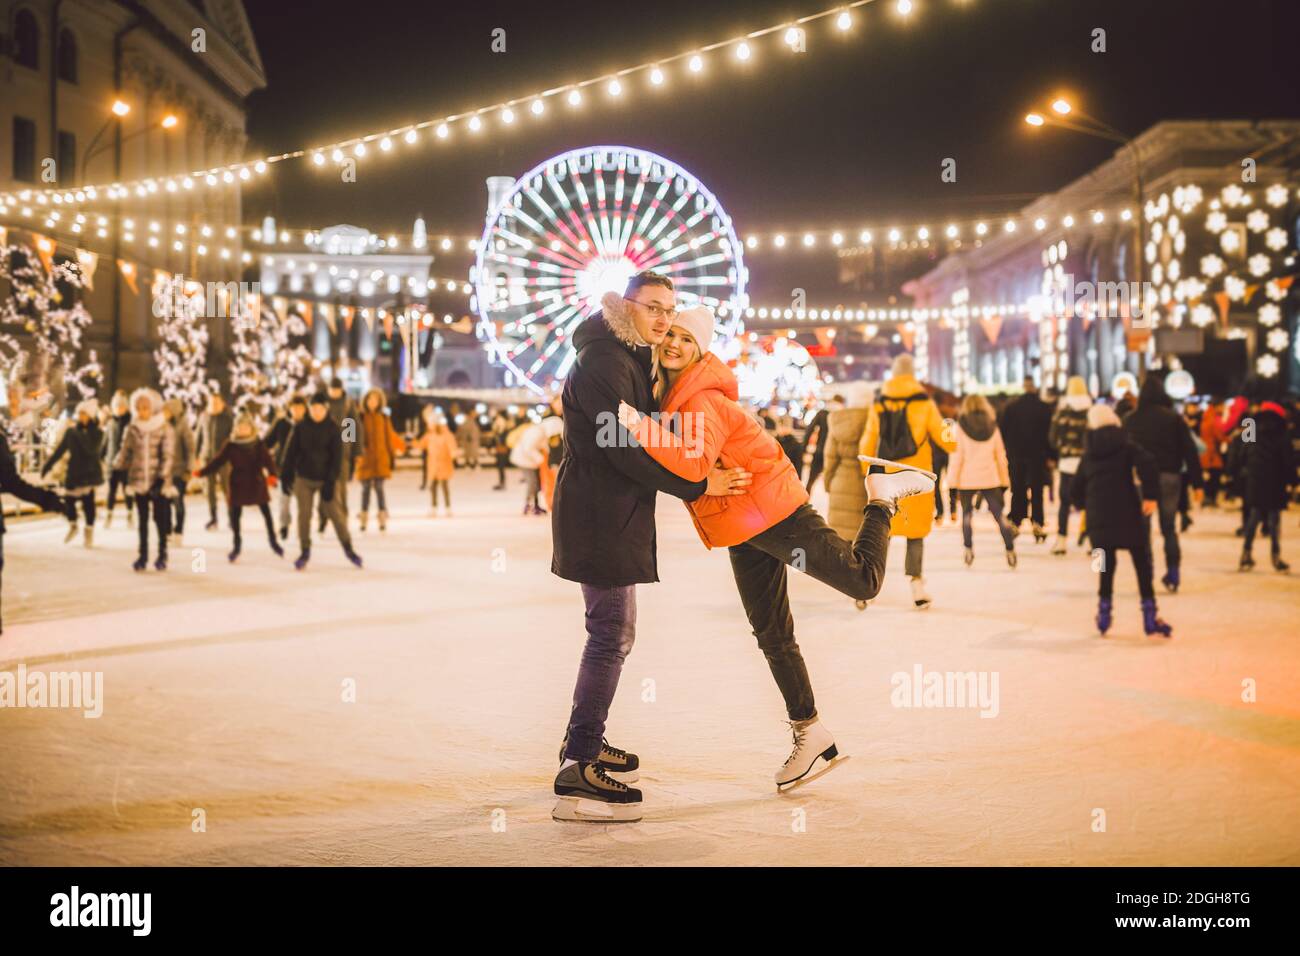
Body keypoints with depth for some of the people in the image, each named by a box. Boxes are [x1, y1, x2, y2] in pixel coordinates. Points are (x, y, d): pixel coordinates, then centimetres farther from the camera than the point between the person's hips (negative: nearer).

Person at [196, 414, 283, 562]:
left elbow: (267, 459, -13)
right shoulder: (231, 444, -4)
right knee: (235, 515, 2)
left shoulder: (259, 444, -4)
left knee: (266, 512, 5)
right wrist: (202, 472, -9)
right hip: (238, 484, 0)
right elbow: (218, 460, -1)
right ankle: (236, 545, 18)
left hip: (257, 483, 0)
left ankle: (273, 541, 23)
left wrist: (272, 474, -31)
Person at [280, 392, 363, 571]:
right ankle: (305, 551, 15)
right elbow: (291, 452, 3)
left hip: (325, 479, -2)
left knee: (335, 513, -2)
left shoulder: (333, 429, -6)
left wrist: (331, 482, -14)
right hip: (303, 478, 2)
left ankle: (348, 548, 12)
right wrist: (287, 475, -2)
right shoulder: (300, 427, -1)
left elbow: (336, 458, -8)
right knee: (304, 514, 3)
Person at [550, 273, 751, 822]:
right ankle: (577, 774, -12)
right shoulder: (602, 362, -16)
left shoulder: (632, 360, 16)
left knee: (611, 632, 18)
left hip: (614, 514, 11)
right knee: (612, 634, -12)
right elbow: (626, 449, -22)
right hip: (599, 515, -11)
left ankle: (583, 741, 30)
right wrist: (698, 486, -20)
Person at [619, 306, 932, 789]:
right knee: (772, 636, 11)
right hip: (742, 531, 9)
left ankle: (881, 497, 20)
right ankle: (810, 733, 21)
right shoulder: (664, 392, 6)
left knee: (864, 581, -6)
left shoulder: (704, 400, -21)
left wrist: (640, 427, -45)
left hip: (773, 511, -8)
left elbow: (696, 463, -39)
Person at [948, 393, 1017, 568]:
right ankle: (1010, 550, -4)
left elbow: (956, 455, -6)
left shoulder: (961, 427, -2)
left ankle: (968, 549, 5)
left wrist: (952, 482, -3)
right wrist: (1004, 482, 15)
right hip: (990, 479, 2)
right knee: (999, 514, 3)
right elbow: (1000, 455, 9)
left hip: (967, 479, -2)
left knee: (966, 514, 13)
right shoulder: (992, 427, 7)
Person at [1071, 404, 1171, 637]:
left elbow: (1075, 488, 15)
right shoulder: (1126, 445, 3)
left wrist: (1084, 505, 34)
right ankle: (1150, 615, 0)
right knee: (1142, 563, 3)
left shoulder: (1089, 454, 14)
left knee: (1106, 566, 14)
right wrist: (1151, 496, -13)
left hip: (1098, 516, 3)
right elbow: (1147, 463, -16)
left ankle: (1104, 611, 12)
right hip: (1128, 513, -3)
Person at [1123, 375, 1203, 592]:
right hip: (1169, 477, 1)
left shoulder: (1131, 420, 3)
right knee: (1169, 527, 12)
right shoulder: (1174, 418, 1)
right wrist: (1196, 482, 0)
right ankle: (1173, 574, 3)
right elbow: (1190, 451, -2)